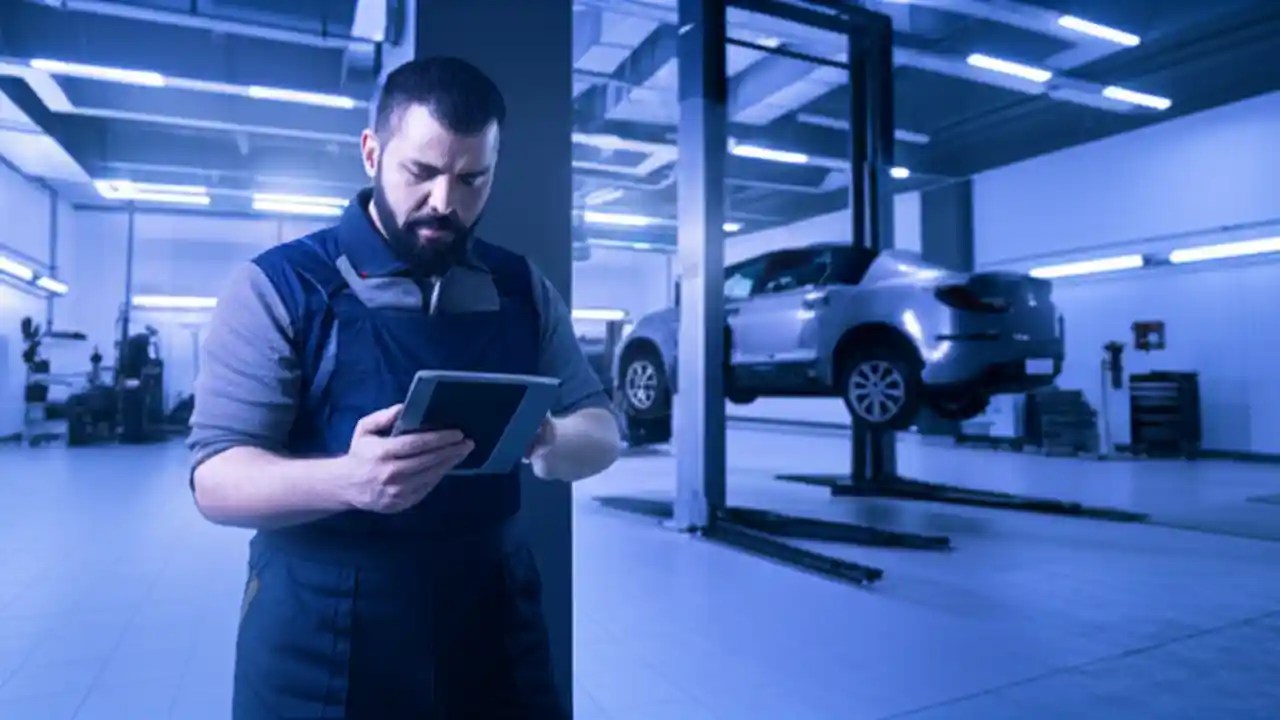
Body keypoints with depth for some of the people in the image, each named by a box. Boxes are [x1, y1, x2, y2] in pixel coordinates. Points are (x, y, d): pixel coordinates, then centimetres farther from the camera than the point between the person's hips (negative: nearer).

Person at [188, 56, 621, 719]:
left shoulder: (523, 289, 2)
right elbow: (216, 479, -11)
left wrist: (549, 441, -21)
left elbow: (601, 431, 3)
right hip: (321, 639, -2)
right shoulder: (277, 287, -7)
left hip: (493, 622, 3)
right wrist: (347, 479, -32)